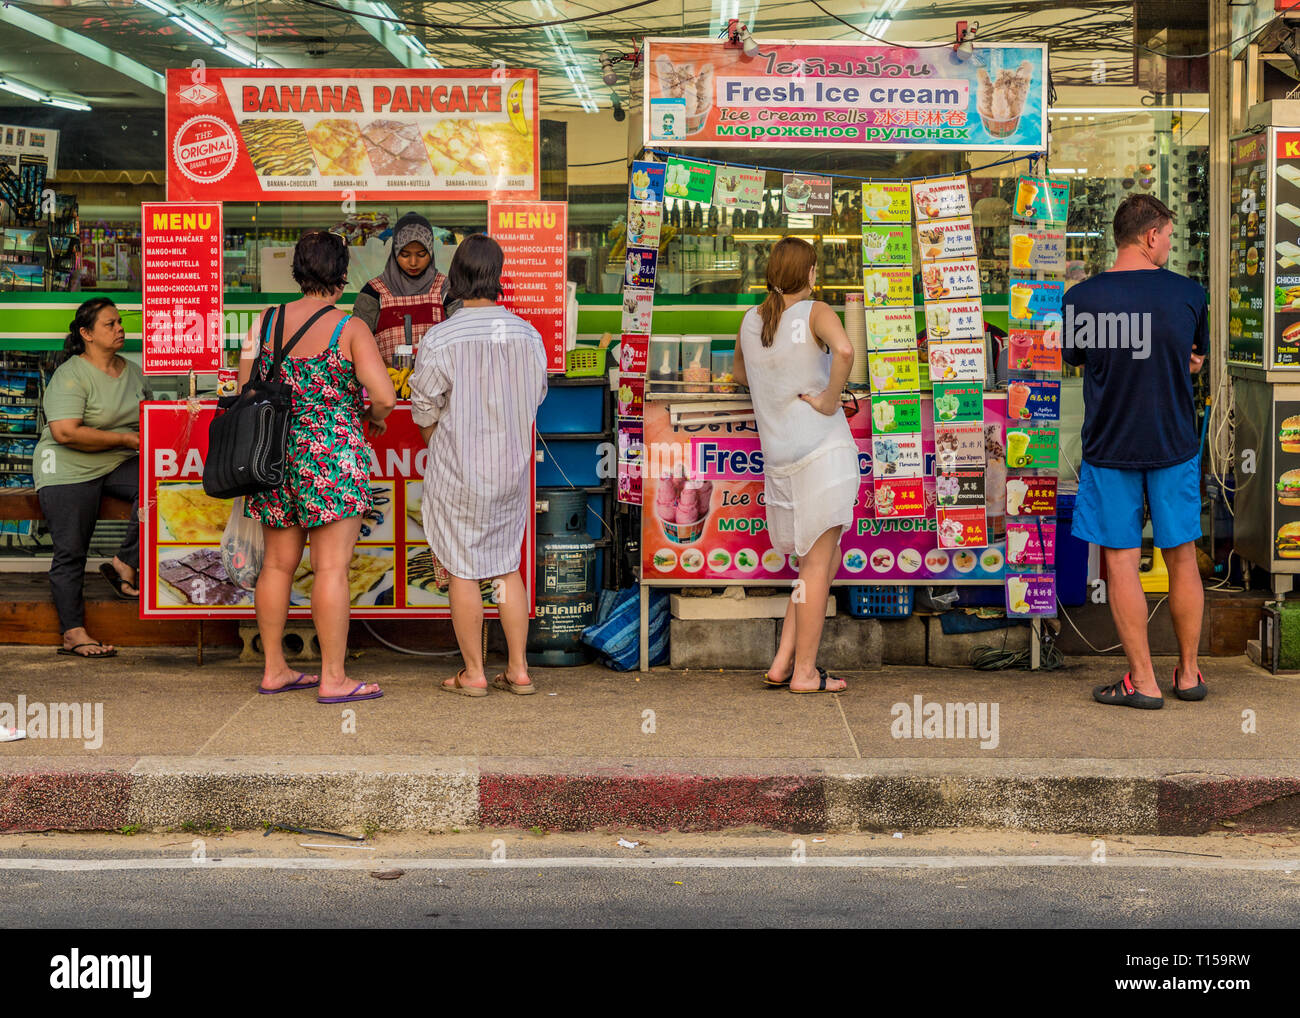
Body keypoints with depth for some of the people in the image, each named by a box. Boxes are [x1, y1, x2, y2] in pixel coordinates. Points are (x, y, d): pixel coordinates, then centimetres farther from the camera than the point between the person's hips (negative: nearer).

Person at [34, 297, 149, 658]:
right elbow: (66, 432, -21)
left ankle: (125, 563, -16)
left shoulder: (133, 372, 13)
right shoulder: (71, 375, -10)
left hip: (118, 465, 6)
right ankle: (74, 634, -5)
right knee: (71, 552, -9)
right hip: (69, 469, -6)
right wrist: (126, 439, -18)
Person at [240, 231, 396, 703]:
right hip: (333, 457, -6)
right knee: (332, 567, -4)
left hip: (276, 453, 6)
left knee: (277, 563, 12)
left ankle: (274, 669, 20)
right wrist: (376, 416, 5)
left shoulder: (266, 322, 4)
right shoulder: (350, 328, -9)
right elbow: (384, 395, -17)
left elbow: (245, 390, 6)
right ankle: (333, 679, -1)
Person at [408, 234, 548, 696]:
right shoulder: (528, 335, -2)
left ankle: (473, 673, 11)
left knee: (463, 571, 5)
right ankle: (518, 670, 16)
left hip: (457, 472, -4)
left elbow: (425, 413, -6)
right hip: (512, 469, 4)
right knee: (507, 567, 14)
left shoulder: (440, 339, -15)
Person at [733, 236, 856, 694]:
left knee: (815, 564, 17)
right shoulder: (815, 313, -6)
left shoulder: (751, 321, 11)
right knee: (819, 564, 0)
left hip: (779, 460, 6)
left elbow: (740, 372, 30)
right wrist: (830, 399, -15)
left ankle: (783, 663, 13)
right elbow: (844, 350, -27)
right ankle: (804, 672, 1)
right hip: (823, 449, -6)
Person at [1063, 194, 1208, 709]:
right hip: (1175, 445, 2)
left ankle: (1143, 681, 6)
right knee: (1181, 560, 13)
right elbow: (1195, 361, 10)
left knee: (1121, 561, 4)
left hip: (1109, 449, -2)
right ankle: (1189, 673, 22)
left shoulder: (1081, 298, -8)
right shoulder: (1188, 294, -5)